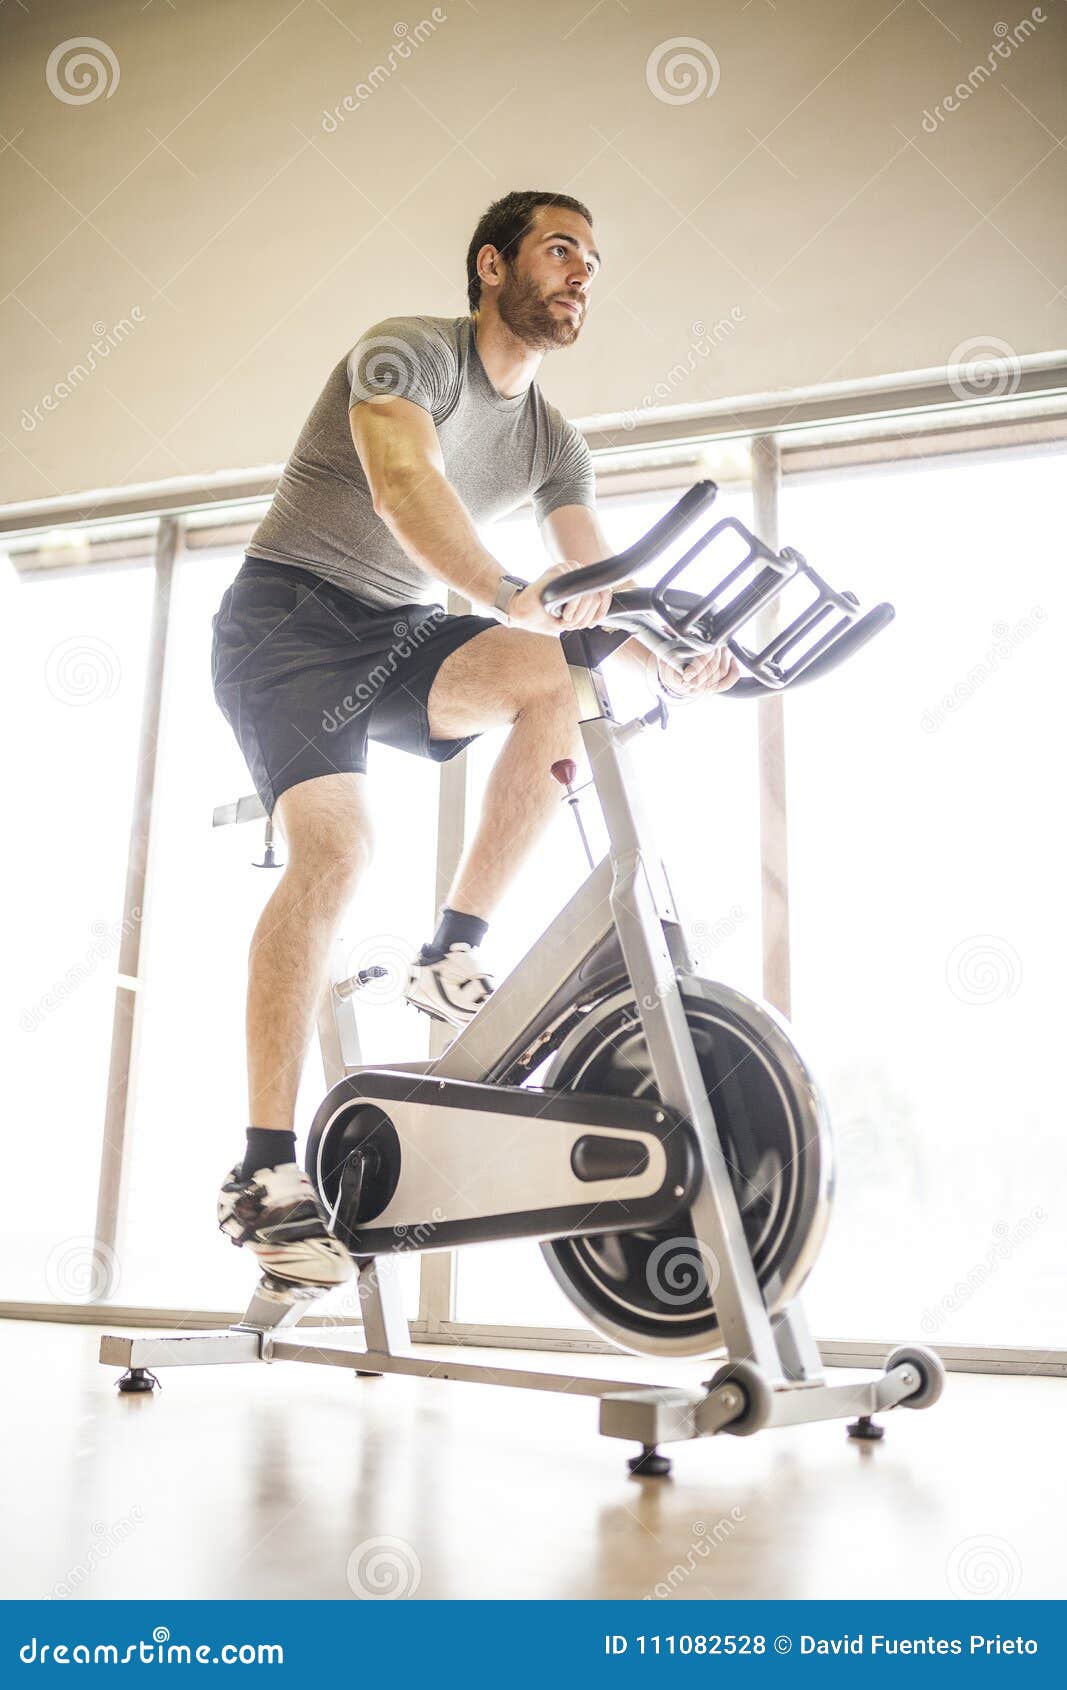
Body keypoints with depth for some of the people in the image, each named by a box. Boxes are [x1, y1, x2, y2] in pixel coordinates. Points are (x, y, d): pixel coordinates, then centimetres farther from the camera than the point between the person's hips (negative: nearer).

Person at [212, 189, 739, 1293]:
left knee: (567, 676, -22)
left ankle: (453, 958, -17)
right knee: (337, 843, -27)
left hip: (397, 640, 6)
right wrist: (511, 596, -47)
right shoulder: (408, 351, -10)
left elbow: (594, 586, 0)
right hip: (291, 620, -6)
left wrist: (666, 657, -20)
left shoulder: (554, 442, 10)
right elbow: (404, 481, -31)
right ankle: (267, 1170, -25)